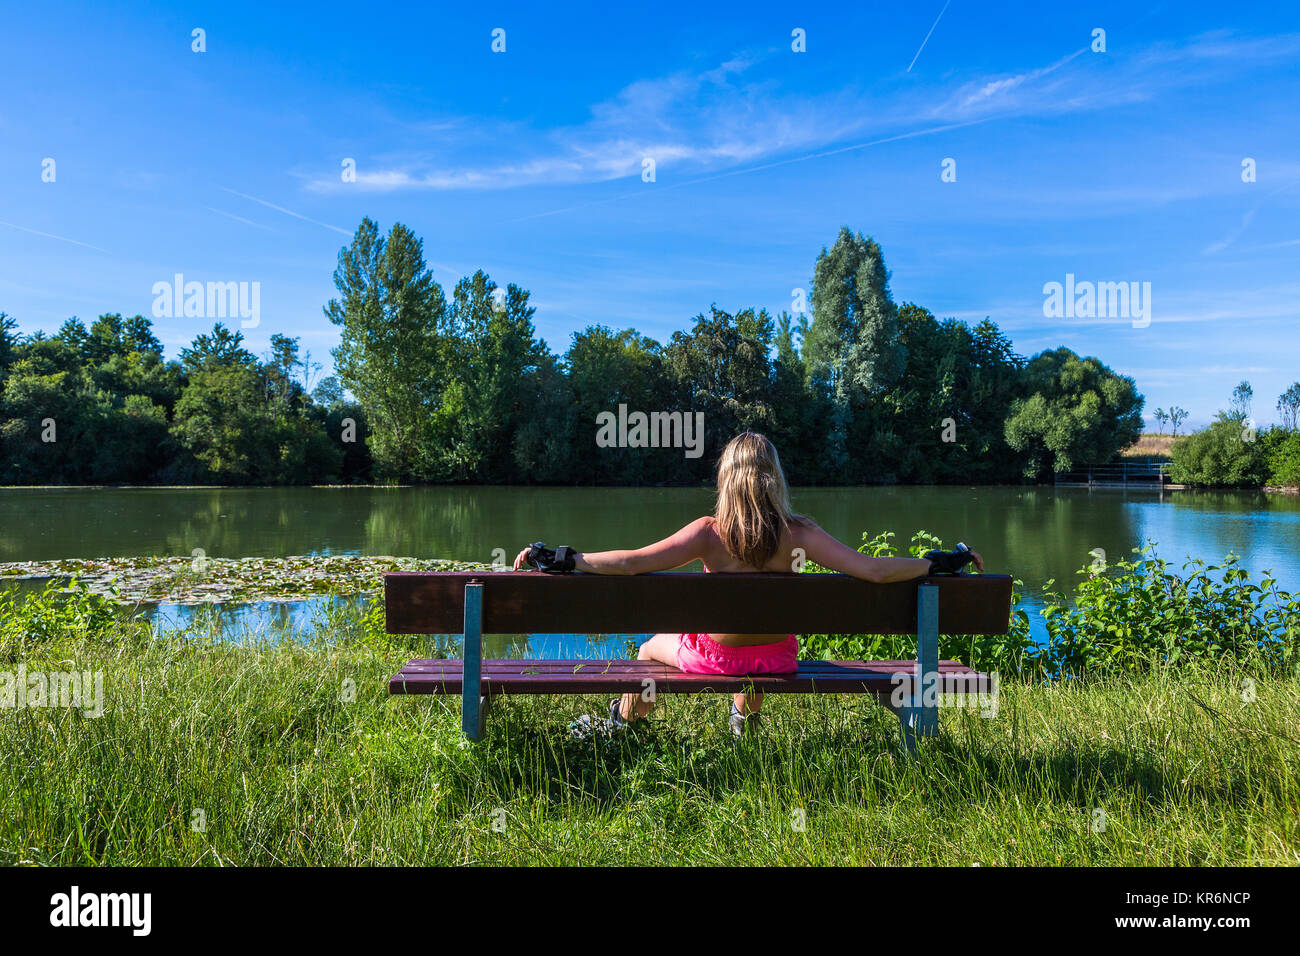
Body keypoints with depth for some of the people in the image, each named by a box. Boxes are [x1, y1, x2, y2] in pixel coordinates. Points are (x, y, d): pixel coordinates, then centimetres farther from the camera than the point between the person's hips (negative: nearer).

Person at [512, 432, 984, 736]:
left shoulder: (709, 533, -25)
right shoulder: (798, 534, -21)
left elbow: (631, 562, -29)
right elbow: (874, 570, -23)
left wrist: (560, 557, -20)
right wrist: (942, 561, -9)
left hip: (716, 658, -2)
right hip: (777, 660, 3)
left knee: (652, 648, 31)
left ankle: (617, 729, 53)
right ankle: (744, 723, 62)